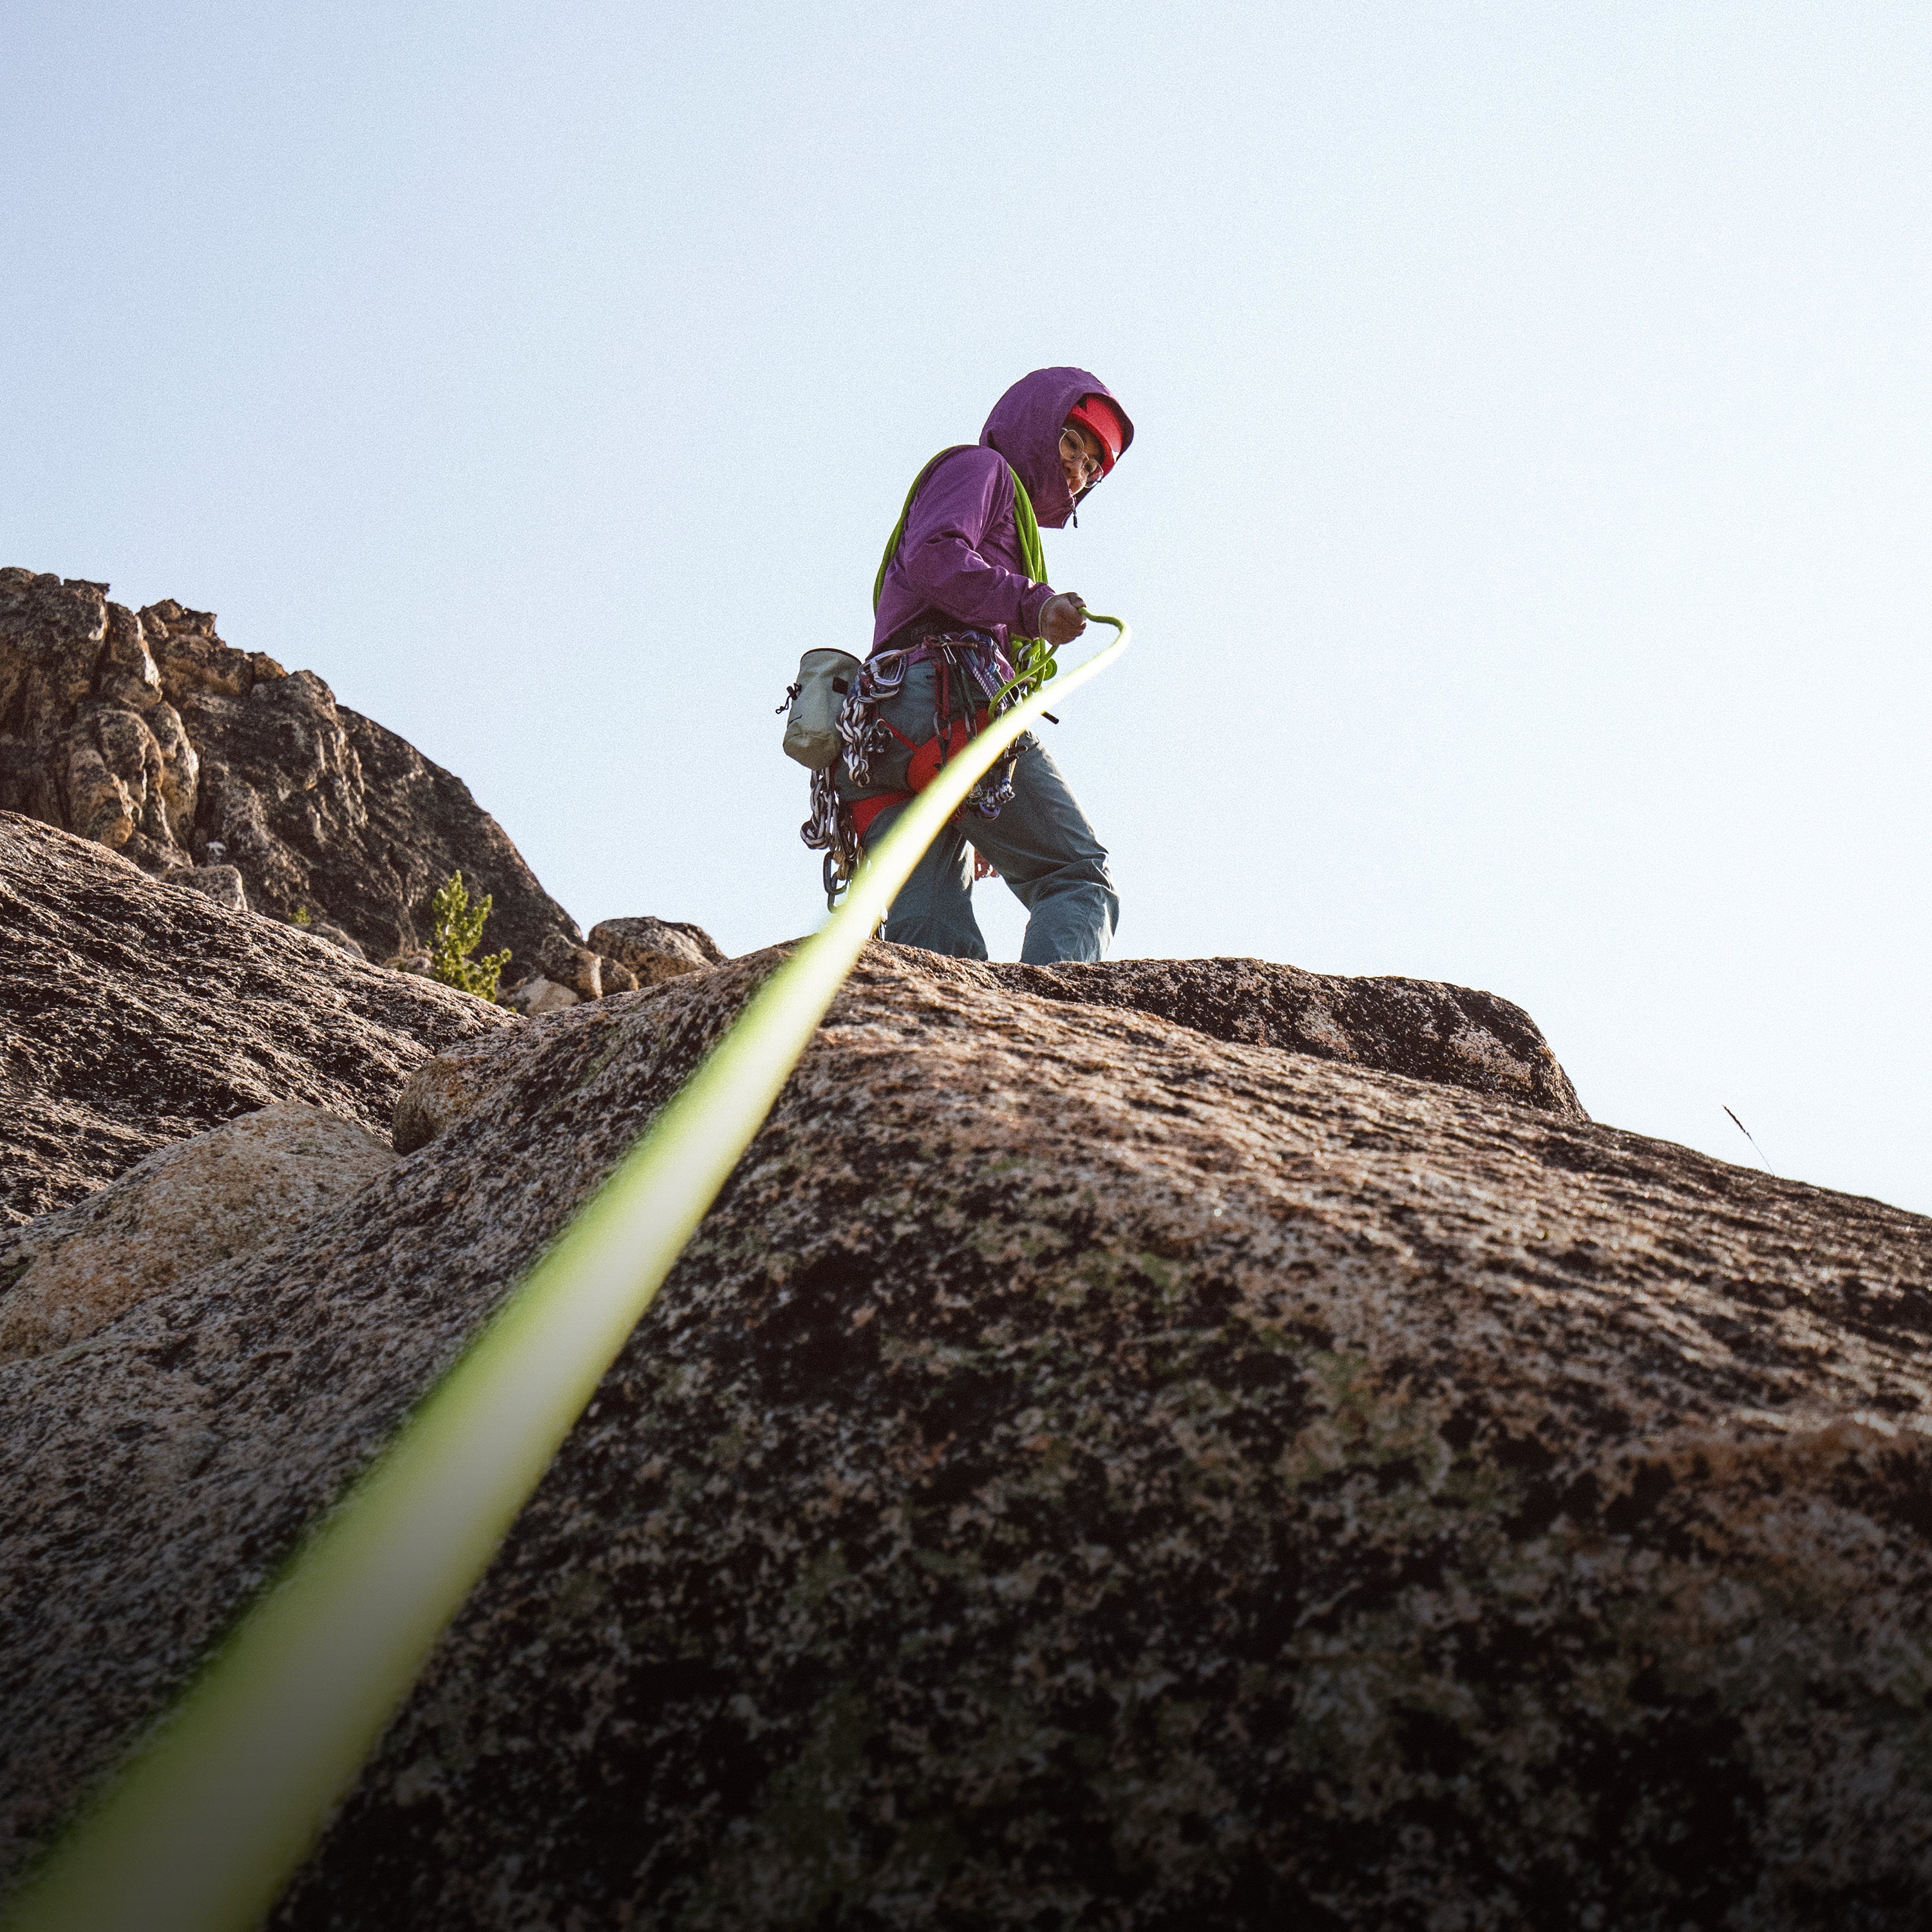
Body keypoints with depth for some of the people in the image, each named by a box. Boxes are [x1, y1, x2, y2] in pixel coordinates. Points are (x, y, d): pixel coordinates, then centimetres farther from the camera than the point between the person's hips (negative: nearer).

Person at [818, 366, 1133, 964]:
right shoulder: (981, 467, 17)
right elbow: (932, 557, -5)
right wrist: (1032, 607, -14)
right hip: (948, 696, -8)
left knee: (932, 945, -10)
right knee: (1079, 881, -15)